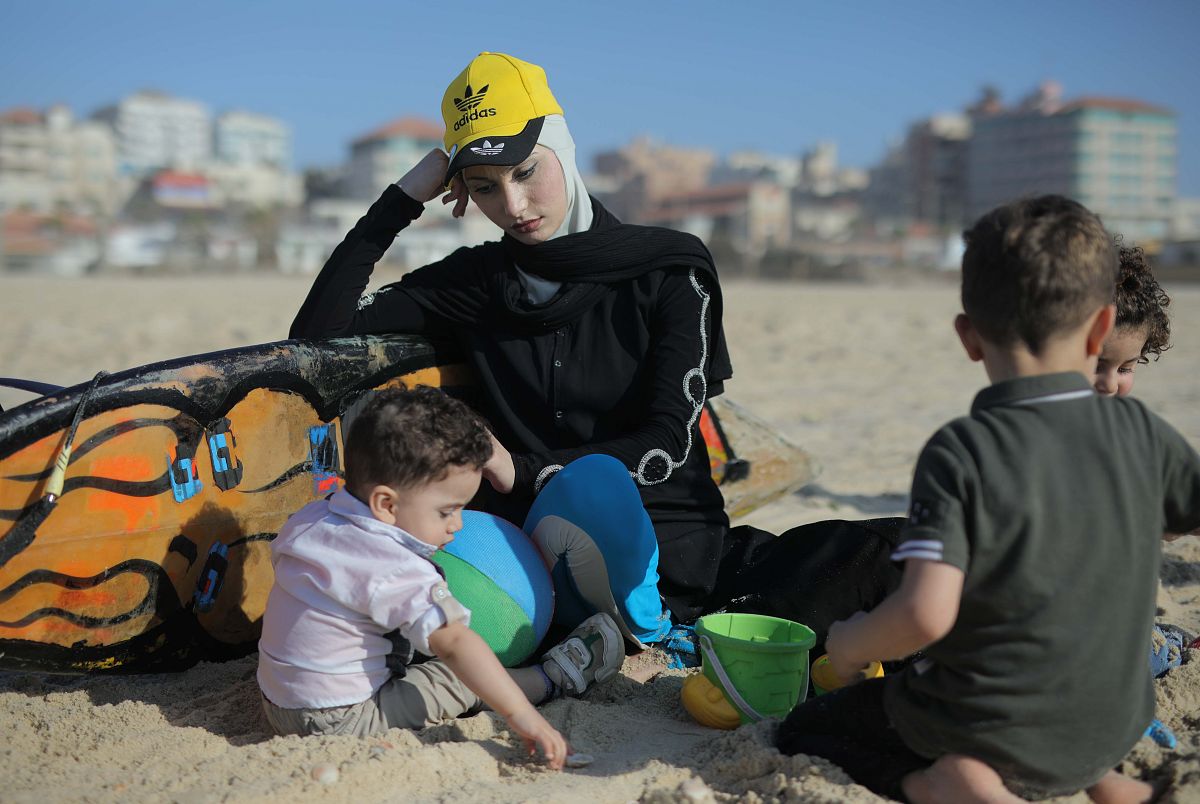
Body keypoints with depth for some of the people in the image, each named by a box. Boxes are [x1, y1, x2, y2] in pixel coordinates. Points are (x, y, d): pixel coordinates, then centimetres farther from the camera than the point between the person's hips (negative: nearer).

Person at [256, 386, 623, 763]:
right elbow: (455, 644, -34)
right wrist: (522, 715, -36)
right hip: (341, 722, -9)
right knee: (459, 678, -1)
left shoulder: (309, 519, -2)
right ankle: (554, 676, 14)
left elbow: (280, 553, 20)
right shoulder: (395, 571, -29)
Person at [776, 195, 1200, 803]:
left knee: (801, 733, 14)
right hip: (1109, 730, 6)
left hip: (984, 727, -5)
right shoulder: (1141, 432, -8)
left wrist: (846, 645, -8)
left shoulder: (960, 452, -21)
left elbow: (925, 612, -28)